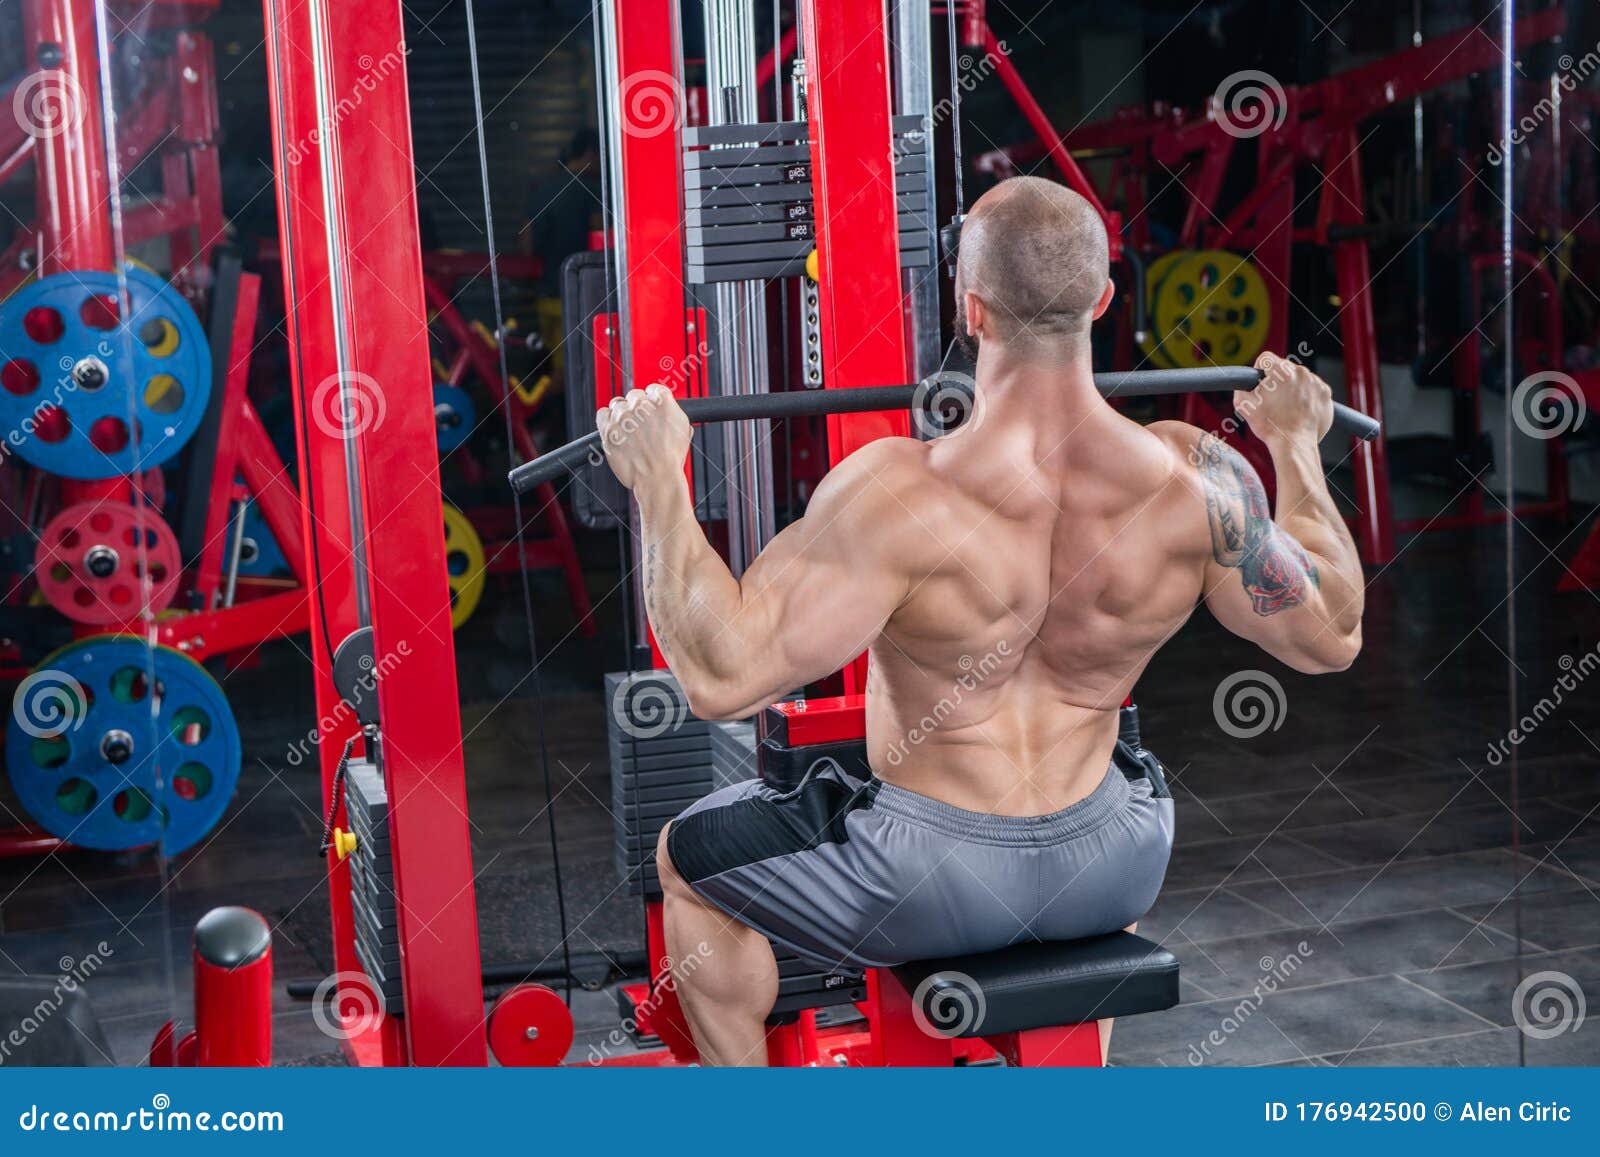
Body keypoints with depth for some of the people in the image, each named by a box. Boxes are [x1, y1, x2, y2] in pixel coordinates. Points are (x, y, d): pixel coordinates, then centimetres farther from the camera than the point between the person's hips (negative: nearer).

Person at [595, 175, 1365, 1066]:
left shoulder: (901, 498, -29)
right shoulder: (1195, 480, -16)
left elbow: (721, 676, -29)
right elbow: (1331, 638, -1)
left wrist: (659, 481, -20)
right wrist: (1297, 447, 10)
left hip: (931, 886, -4)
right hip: (1108, 877, 4)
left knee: (686, 857, 24)